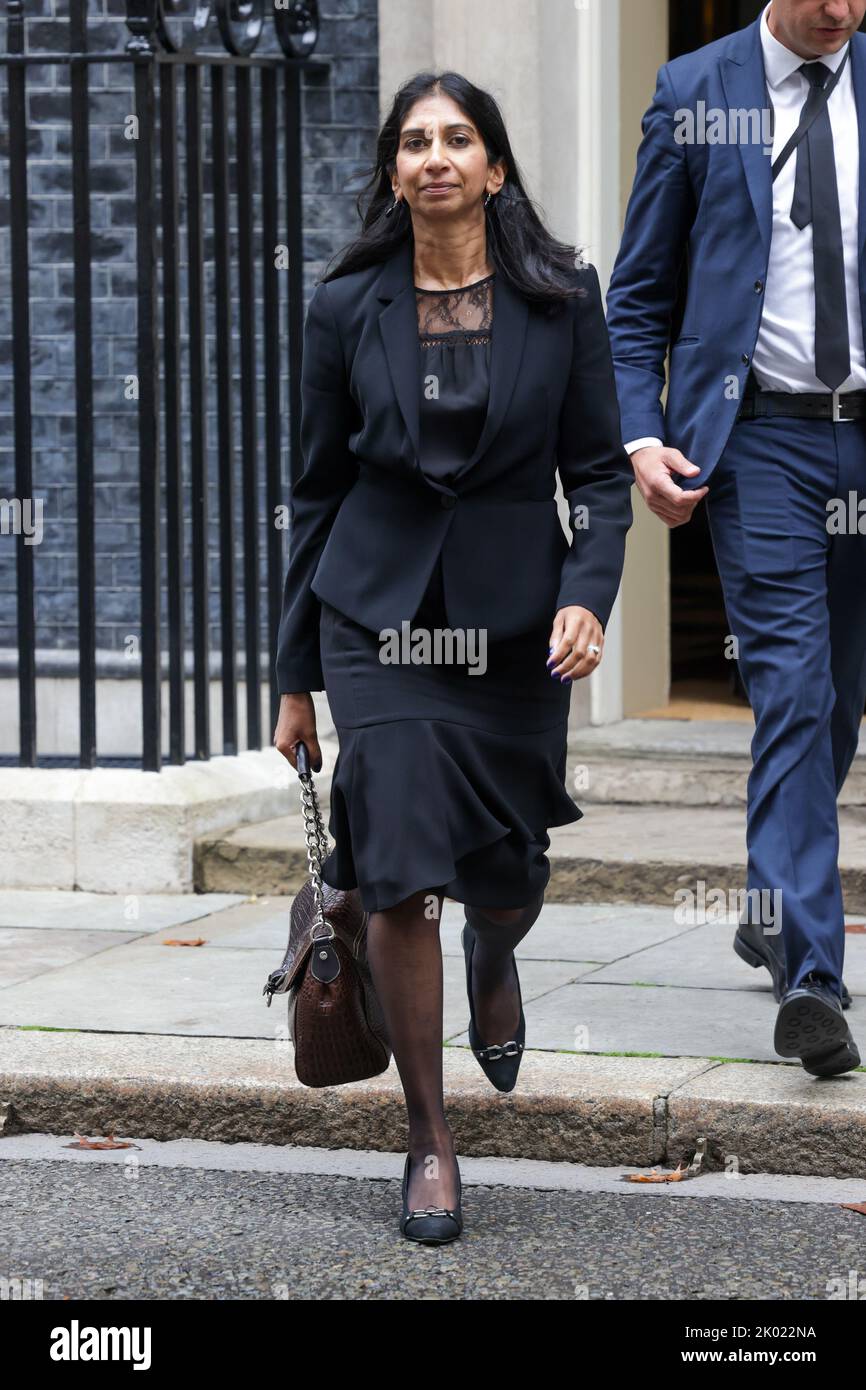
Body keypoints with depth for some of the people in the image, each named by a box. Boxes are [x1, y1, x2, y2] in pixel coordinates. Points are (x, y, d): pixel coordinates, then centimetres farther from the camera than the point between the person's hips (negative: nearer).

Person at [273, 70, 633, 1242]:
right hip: (379, 611, -1)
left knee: (506, 873, 8)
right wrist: (296, 675, 8)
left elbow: (600, 471, 2)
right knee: (402, 871, -11)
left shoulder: (560, 299, -1)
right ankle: (429, 1140, 3)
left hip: (513, 612, 1)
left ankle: (493, 961, 48)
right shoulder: (349, 310, 0)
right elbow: (319, 489, 7)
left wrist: (588, 597, -17)